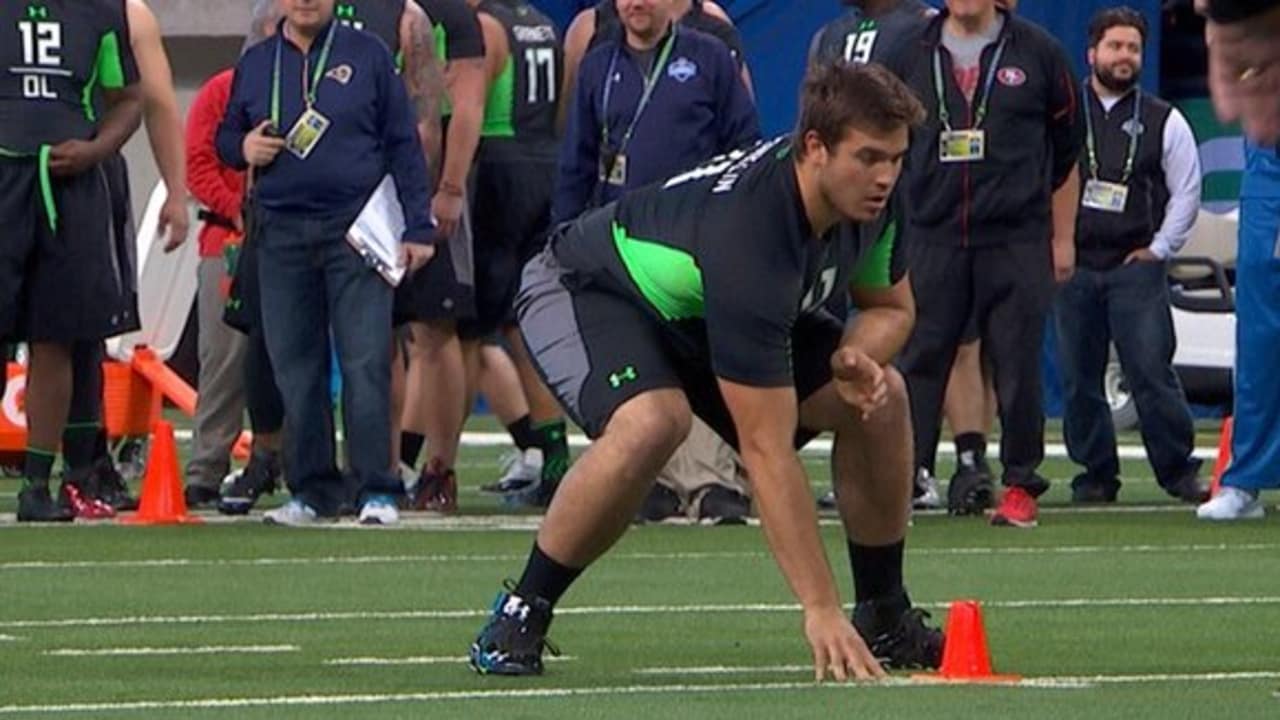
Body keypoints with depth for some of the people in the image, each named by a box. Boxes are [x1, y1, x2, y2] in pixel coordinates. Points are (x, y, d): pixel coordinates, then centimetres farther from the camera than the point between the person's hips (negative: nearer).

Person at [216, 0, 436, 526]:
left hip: (355, 229, -3)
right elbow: (225, 137, 25)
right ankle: (311, 491, 10)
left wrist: (417, 227, -1)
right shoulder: (255, 65, 14)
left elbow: (403, 143, 5)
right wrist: (244, 148, 0)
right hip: (281, 235, 3)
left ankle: (377, 491, -8)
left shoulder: (368, 56, 6)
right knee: (295, 369, 3)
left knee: (365, 364, -9)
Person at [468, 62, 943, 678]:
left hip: (704, 309, 8)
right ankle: (519, 615, -21)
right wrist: (820, 610, -43)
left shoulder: (867, 196, -19)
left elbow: (891, 306, 5)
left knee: (883, 399, -6)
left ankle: (885, 616, 10)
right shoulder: (749, 235, -42)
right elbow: (768, 450, -42)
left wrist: (853, 358, -21)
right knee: (653, 421, -38)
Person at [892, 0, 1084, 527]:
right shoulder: (911, 55, 9)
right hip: (931, 239, 1)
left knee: (1017, 366, 0)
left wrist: (1063, 238, 8)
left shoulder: (1039, 54, 5)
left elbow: (1066, 152, 10)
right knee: (918, 363, -3)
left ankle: (1020, 484, 9)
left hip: (1016, 242, -1)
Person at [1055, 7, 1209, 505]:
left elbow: (1186, 192, 8)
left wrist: (1158, 249, 1)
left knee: (1151, 371, -9)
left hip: (1136, 265, -1)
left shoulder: (1163, 122, 6)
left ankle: (1178, 470, -3)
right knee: (1078, 379, 2)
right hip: (1072, 267, 1)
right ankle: (1096, 474, 11)